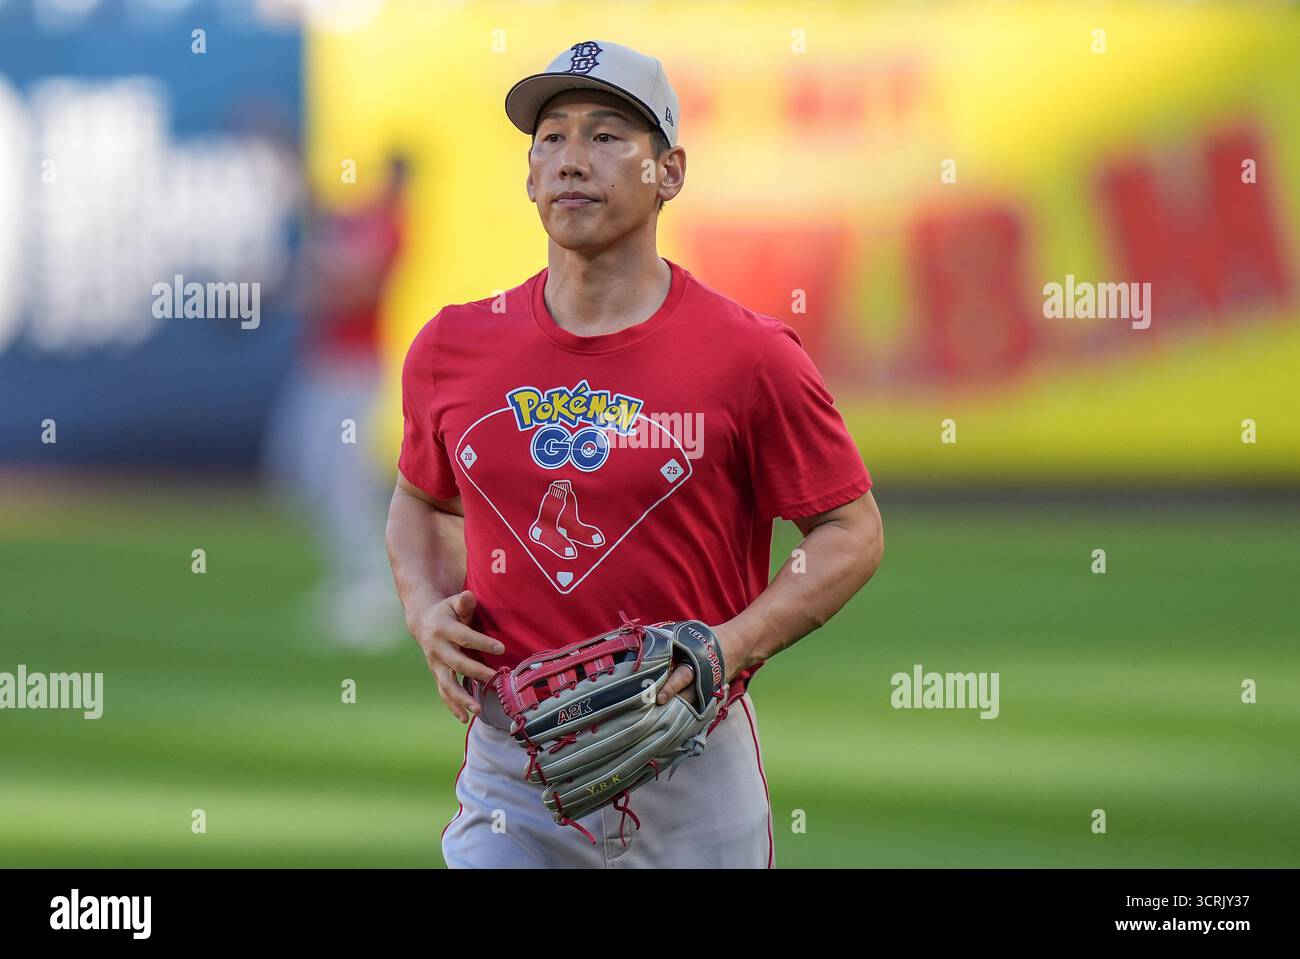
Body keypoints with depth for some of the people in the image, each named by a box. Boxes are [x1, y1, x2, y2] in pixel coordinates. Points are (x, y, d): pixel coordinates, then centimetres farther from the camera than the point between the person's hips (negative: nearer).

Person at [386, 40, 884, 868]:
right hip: (511, 763, 2)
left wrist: (733, 647, -14)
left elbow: (853, 532, 0)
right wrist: (427, 612, 3)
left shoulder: (748, 357, -7)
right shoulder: (454, 349, 4)